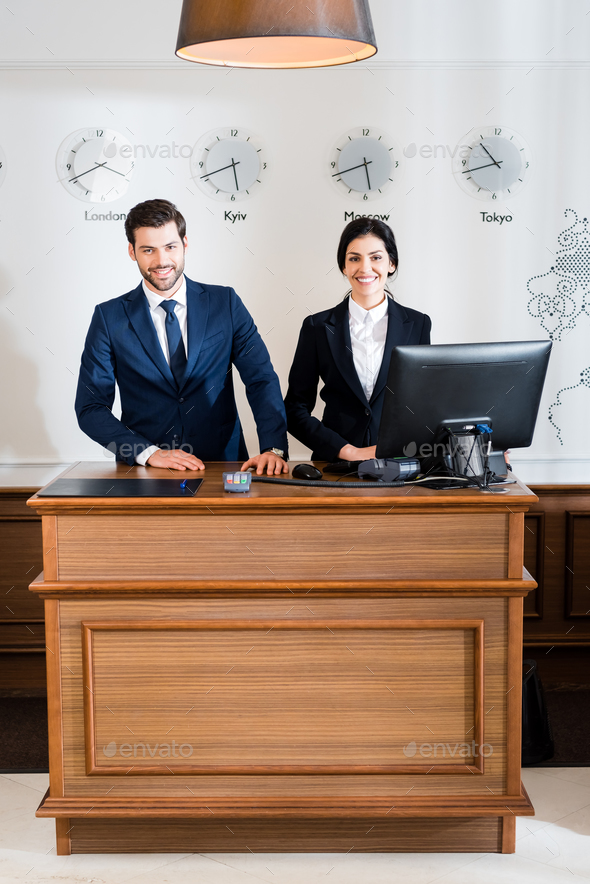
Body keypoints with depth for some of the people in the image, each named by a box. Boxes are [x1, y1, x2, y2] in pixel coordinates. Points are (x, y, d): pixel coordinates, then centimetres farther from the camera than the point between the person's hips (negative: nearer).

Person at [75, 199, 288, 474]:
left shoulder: (225, 303, 6)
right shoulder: (109, 317, 3)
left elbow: (262, 381, 1)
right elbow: (90, 408, 1)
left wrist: (273, 448, -16)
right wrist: (148, 452, -14)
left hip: (223, 464, 0)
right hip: (145, 477, 1)